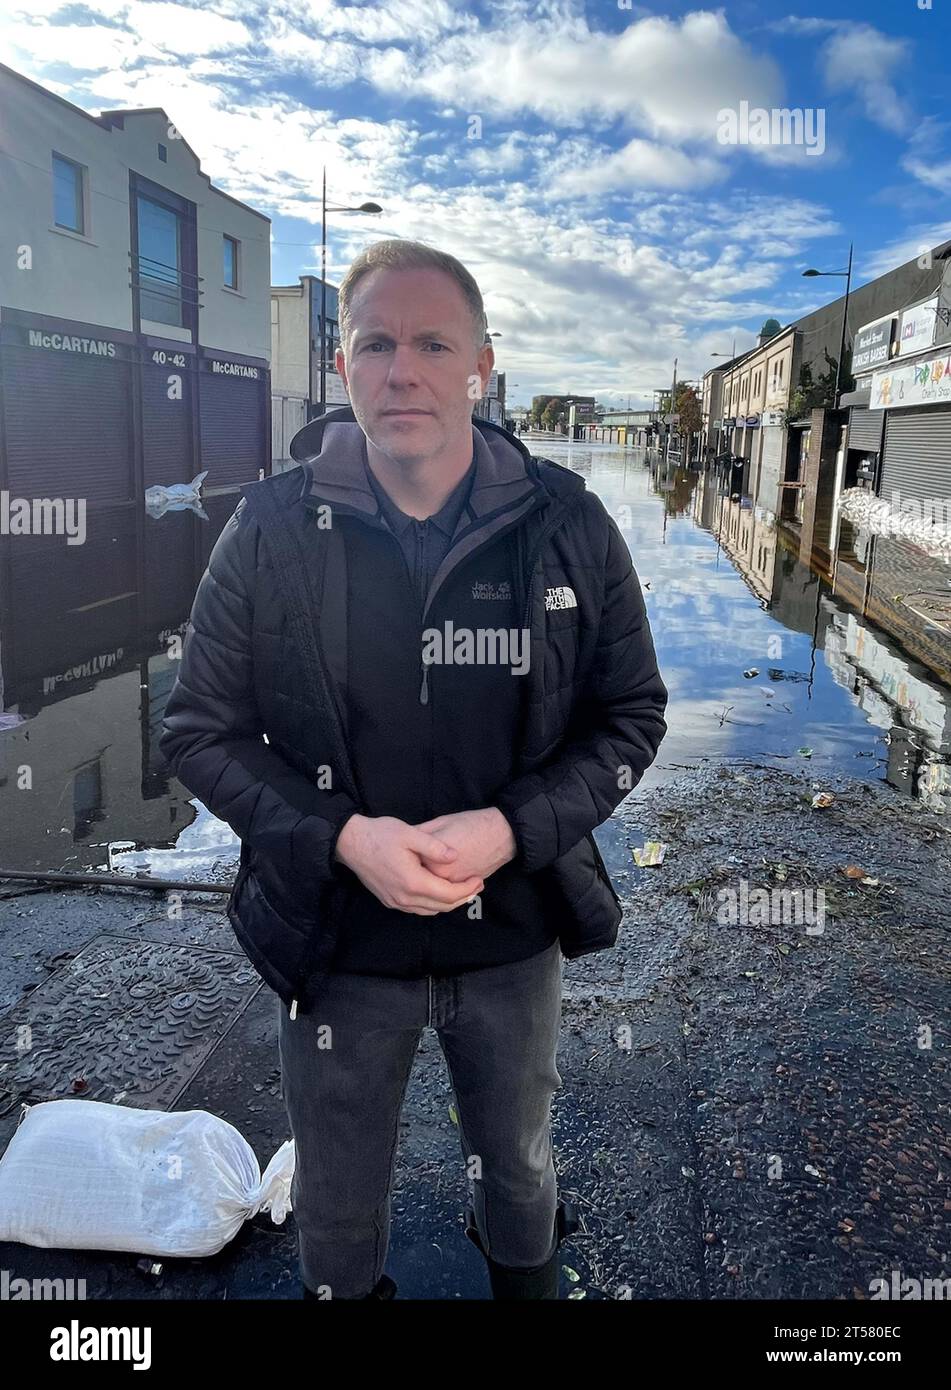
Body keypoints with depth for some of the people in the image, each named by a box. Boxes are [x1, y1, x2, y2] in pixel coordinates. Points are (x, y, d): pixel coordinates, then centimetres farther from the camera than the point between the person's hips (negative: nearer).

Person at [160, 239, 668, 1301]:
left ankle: (524, 1275, 64)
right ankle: (345, 1290, 58)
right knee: (336, 1207, 24)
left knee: (517, 1169, 30)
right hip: (335, 944, -1)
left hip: (514, 939, 2)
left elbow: (631, 715, -4)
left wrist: (511, 827, -21)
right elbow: (199, 730, -7)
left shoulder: (568, 524, -11)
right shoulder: (270, 527, -13)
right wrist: (343, 836, -23)